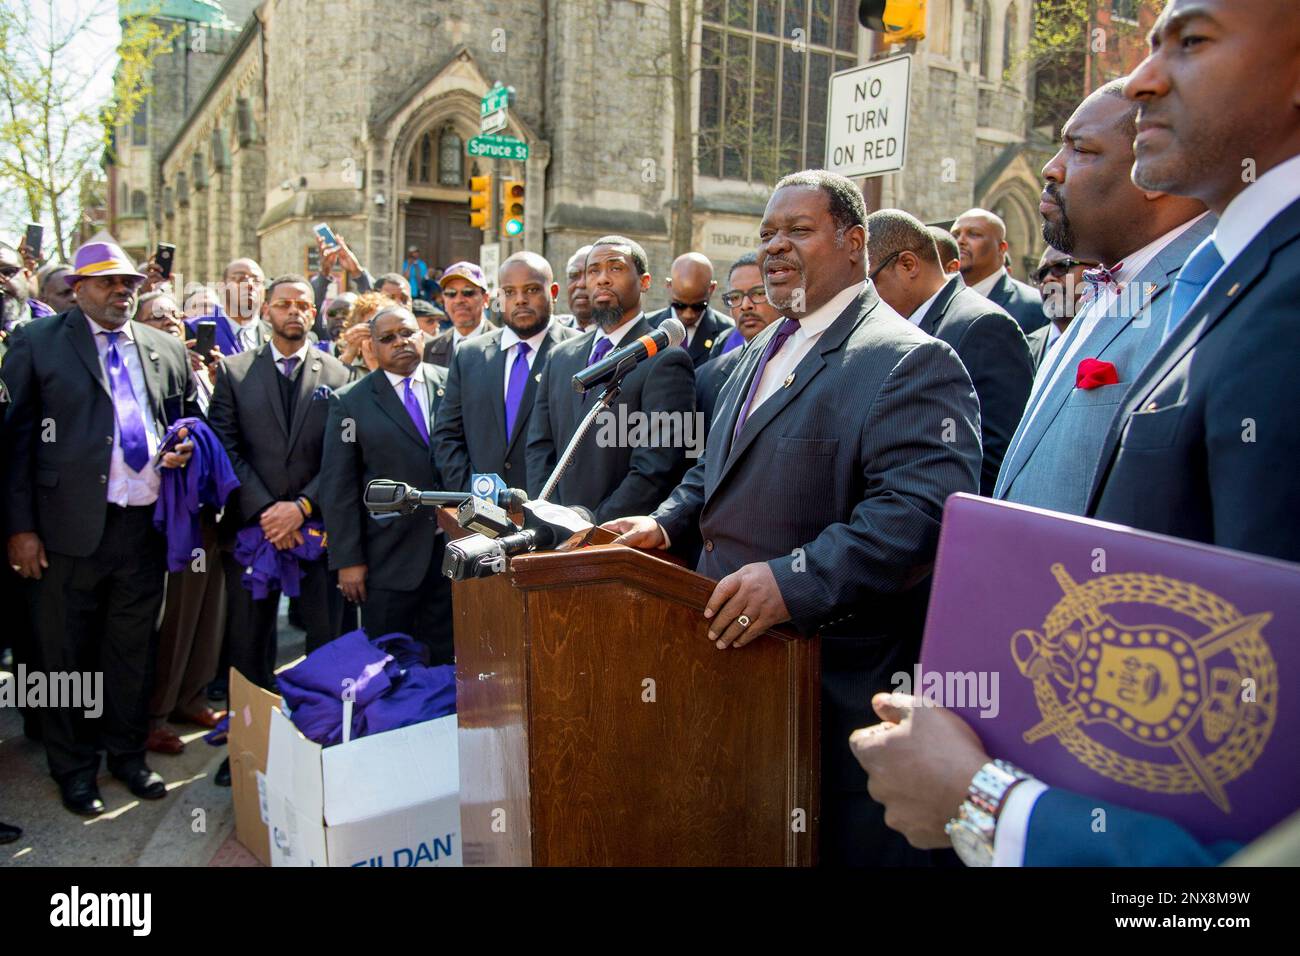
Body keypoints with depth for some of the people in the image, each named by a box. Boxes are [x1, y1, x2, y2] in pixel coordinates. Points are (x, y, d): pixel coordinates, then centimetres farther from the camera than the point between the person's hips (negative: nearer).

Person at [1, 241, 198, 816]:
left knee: (132, 650, 15)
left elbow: (186, 421, 22)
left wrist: (183, 449, -3)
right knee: (68, 656, 10)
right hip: (71, 528, -3)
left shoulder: (166, 349, 11)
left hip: (145, 526, 3)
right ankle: (74, 769, 28)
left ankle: (127, 753, 34)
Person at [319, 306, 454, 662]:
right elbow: (338, 486, -1)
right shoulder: (349, 402, 1)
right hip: (389, 558, -1)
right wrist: (347, 560, -6)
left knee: (443, 659, 11)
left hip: (453, 548, 2)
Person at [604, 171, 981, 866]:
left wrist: (796, 579, -34)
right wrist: (667, 521, 8)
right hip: (733, 642, 8)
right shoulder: (763, 349, 14)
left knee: (838, 841, 10)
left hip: (837, 672, -8)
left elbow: (926, 510, -27)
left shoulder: (911, 361, -15)